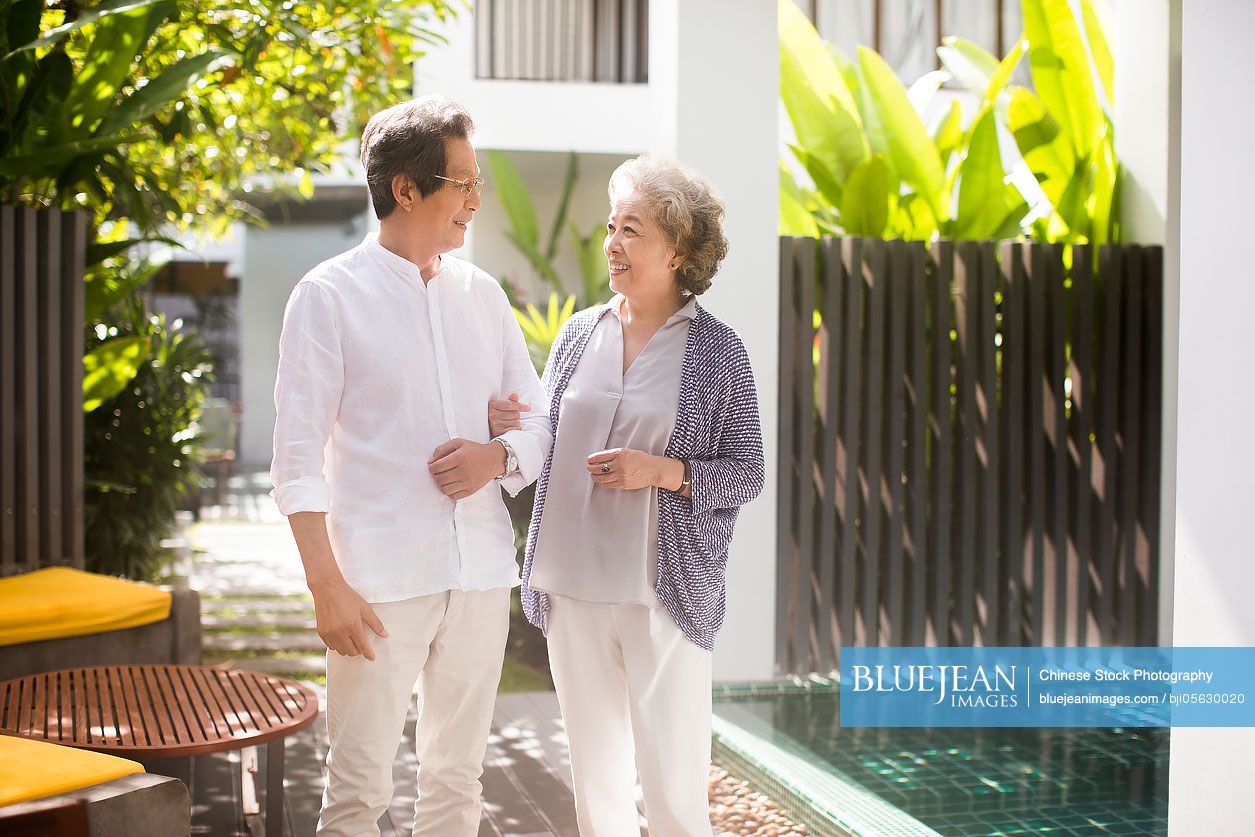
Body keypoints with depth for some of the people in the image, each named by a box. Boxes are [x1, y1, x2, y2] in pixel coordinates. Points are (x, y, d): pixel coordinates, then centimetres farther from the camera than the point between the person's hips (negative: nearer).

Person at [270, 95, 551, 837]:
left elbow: (542, 419, 15)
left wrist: (499, 455, -8)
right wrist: (328, 586, -13)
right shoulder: (330, 296, -3)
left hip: (481, 573, 5)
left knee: (458, 776, 12)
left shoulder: (482, 294, 11)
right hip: (381, 579, -5)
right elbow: (297, 458, -6)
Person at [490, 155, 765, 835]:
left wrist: (663, 471, -17)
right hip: (572, 587, 4)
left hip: (667, 593, -4)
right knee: (596, 779, 13)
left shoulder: (716, 349, -3)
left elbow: (746, 473, -1)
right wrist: (502, 428, -5)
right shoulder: (579, 332, 8)